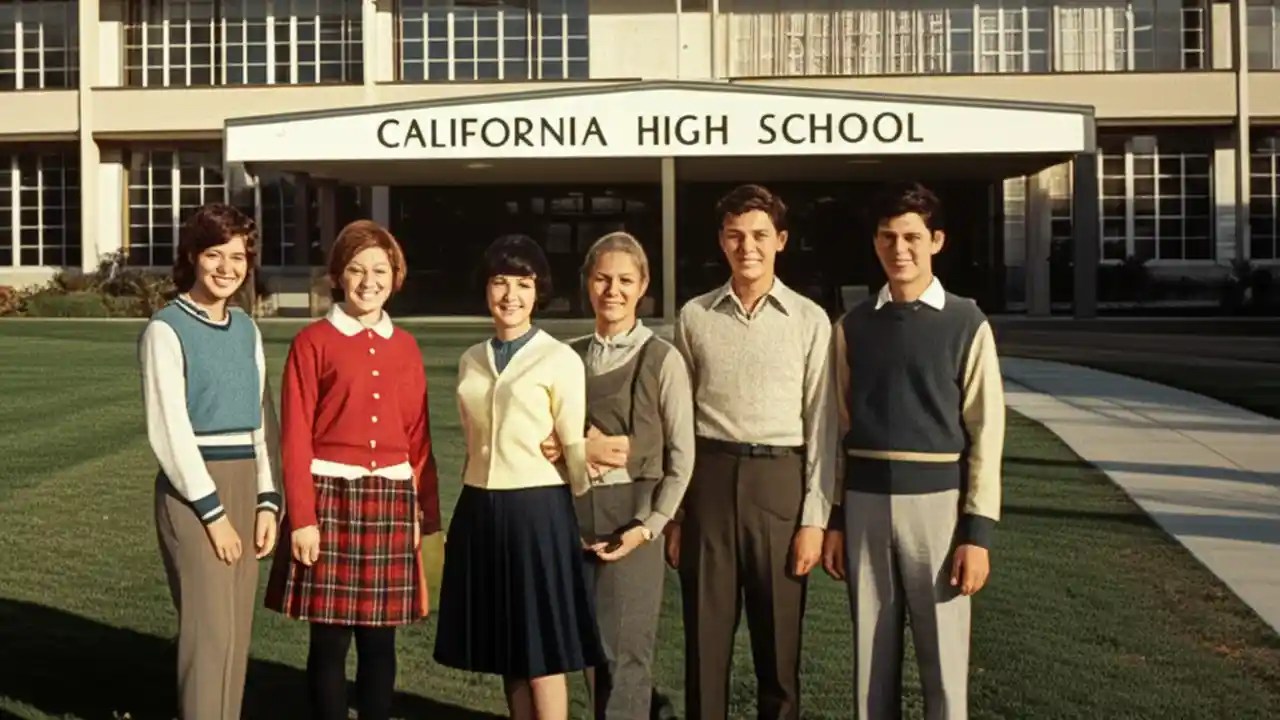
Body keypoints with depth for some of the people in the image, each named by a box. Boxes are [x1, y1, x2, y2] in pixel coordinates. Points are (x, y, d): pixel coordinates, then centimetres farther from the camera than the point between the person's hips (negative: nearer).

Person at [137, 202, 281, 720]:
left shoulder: (246, 329, 11)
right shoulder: (166, 328, -8)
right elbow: (169, 430, -12)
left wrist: (267, 501, 4)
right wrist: (212, 511, -13)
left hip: (243, 488, 6)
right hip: (192, 490, -6)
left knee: (237, 631, 10)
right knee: (210, 629, -7)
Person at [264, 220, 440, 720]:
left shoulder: (405, 347, 9)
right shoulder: (313, 342, -3)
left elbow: (418, 437, 10)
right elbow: (296, 438, -6)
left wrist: (426, 513, 7)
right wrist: (302, 517, -11)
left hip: (391, 499, 4)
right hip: (332, 497, -3)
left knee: (380, 639, 9)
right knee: (330, 640, 2)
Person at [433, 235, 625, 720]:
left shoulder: (561, 359, -6)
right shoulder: (471, 361, 10)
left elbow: (572, 445, -2)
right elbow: (478, 443, 13)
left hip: (537, 509, -5)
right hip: (480, 510, 5)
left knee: (544, 653, 1)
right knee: (506, 651, 11)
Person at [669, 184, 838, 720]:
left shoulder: (810, 320, 1)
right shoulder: (694, 316, 5)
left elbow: (821, 425, 1)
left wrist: (814, 518, -4)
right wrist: (672, 511, 5)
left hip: (779, 481, -1)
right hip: (709, 478, 1)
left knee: (779, 638, 9)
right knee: (705, 636, 8)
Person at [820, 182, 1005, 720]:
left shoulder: (967, 325, -2)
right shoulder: (852, 326, 6)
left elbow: (985, 433, -4)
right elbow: (841, 429, 8)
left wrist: (979, 530, -8)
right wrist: (833, 518, 6)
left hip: (935, 500, -2)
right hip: (865, 502, 3)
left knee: (943, 655, 4)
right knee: (872, 654, 10)